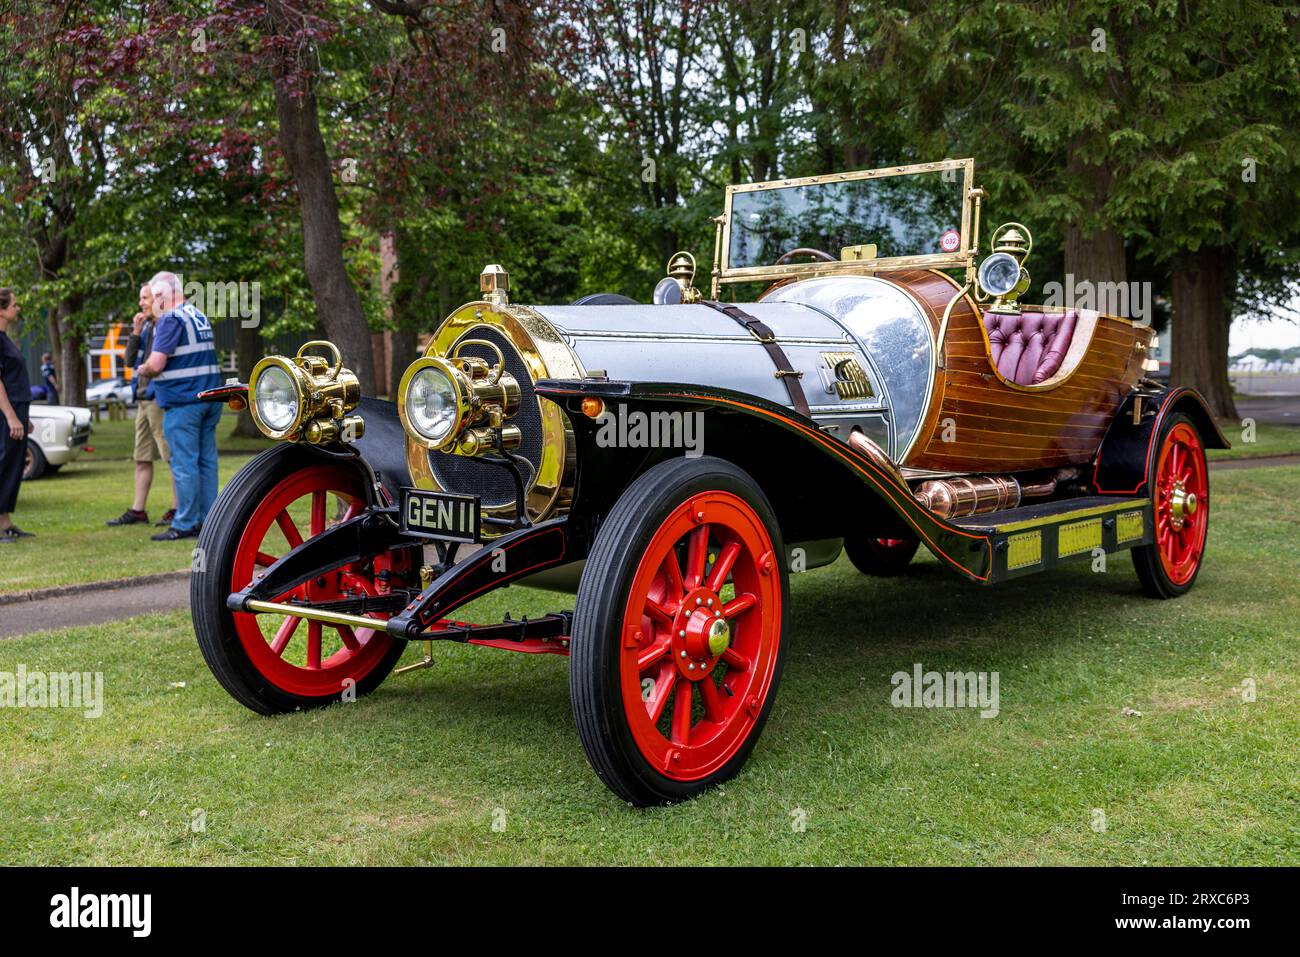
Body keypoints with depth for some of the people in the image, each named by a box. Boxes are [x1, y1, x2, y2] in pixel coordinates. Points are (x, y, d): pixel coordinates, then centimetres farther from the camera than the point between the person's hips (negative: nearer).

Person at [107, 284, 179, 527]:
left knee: (173, 457, -4)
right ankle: (137, 511, 16)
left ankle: (177, 509, 1)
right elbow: (130, 361, 12)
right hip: (143, 399, 9)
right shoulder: (146, 326, 16)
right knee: (142, 458, 11)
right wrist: (136, 332, 3)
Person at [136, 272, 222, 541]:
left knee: (184, 464, -5)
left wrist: (143, 370, 3)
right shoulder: (201, 318, 16)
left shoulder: (170, 320, -11)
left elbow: (155, 365, -19)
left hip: (182, 402, -8)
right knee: (207, 461, 8)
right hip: (210, 401, 8)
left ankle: (185, 524, -2)